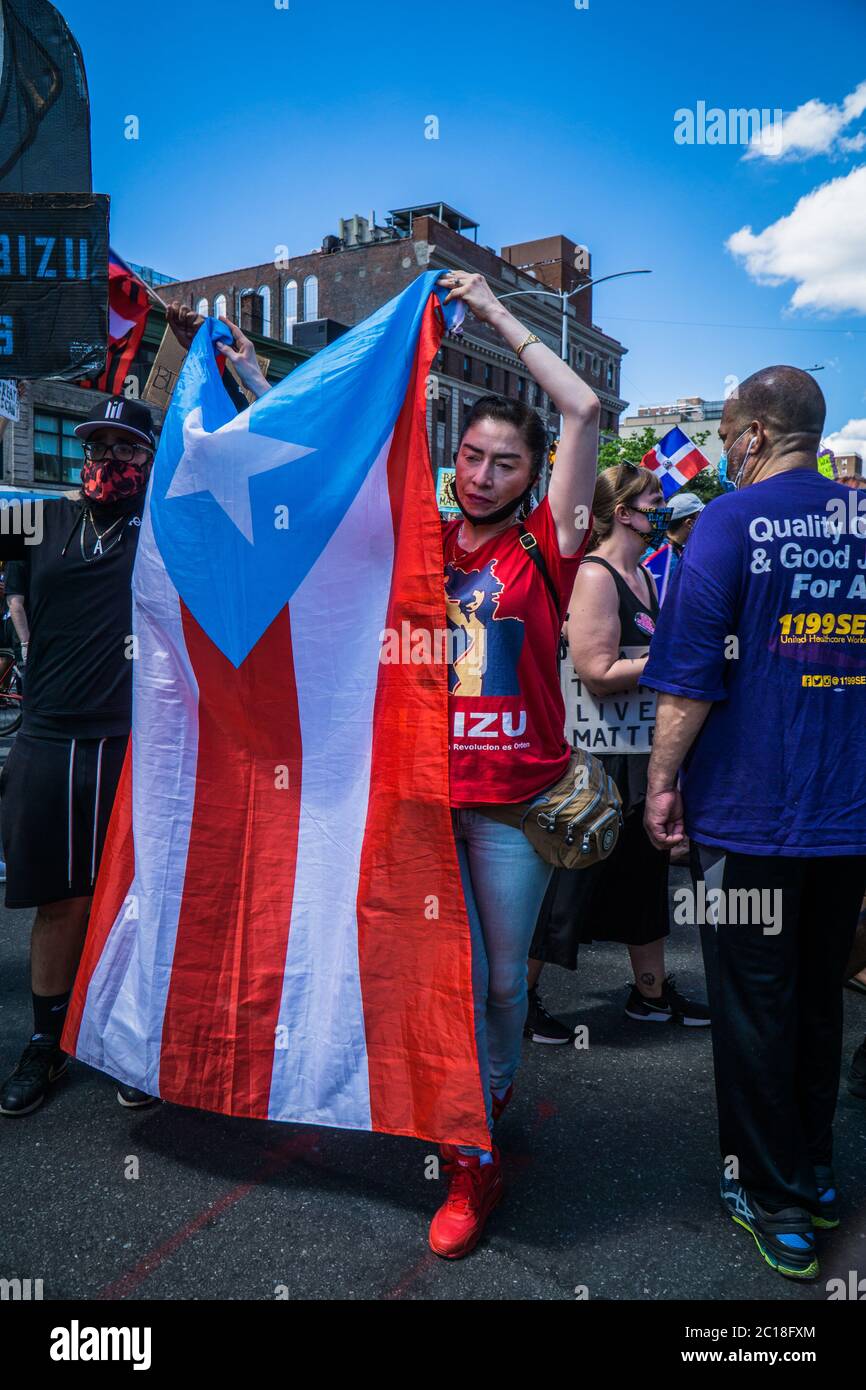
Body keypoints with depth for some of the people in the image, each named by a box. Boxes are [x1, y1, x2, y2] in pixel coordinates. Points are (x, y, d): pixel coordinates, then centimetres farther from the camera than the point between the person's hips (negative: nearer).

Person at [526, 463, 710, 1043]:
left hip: (643, 751, 10)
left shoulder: (646, 576, 13)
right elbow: (599, 673, -23)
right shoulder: (594, 575, -16)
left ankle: (653, 990, 33)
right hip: (599, 757, -9)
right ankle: (522, 995, 16)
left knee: (645, 870, 18)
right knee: (570, 877, 0)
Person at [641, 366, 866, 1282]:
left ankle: (775, 1205, 19)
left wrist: (662, 782, -5)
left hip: (749, 808, -6)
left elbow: (690, 675, -14)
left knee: (754, 1007, 7)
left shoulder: (733, 521, -11)